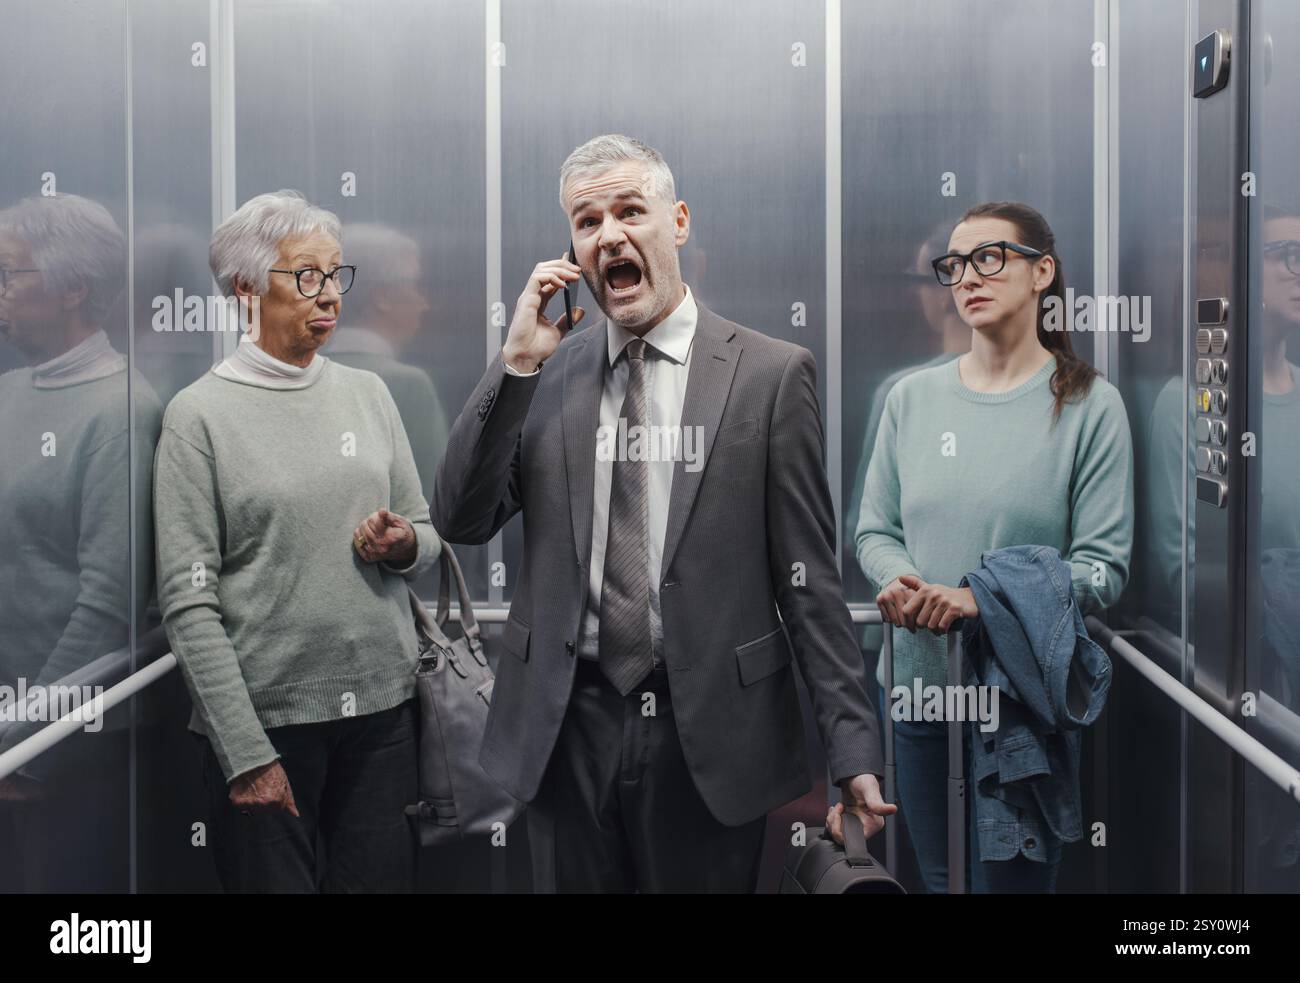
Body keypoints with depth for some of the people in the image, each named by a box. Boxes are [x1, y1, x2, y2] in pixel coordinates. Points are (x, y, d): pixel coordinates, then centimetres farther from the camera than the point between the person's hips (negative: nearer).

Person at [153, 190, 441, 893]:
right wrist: (246, 753, -13)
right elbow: (188, 599, -8)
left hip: (383, 705, 4)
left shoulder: (367, 392, 9)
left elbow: (426, 535, 16)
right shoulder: (201, 413, -4)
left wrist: (405, 544, -9)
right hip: (263, 716, -4)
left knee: (384, 880, 9)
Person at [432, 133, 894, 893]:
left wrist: (854, 745, -7)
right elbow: (461, 521, 0)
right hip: (568, 727, 3)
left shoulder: (769, 373, -4)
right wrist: (517, 364, -9)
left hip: (709, 735, -2)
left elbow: (809, 577, -4)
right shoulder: (549, 372, 5)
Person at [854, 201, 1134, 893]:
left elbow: (1103, 568, -9)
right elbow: (875, 531, 9)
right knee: (939, 879, 15)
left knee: (1012, 880, 5)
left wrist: (980, 598, -21)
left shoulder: (1089, 405, -5)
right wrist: (902, 582, -14)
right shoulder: (912, 397, 7)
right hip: (919, 680, 3)